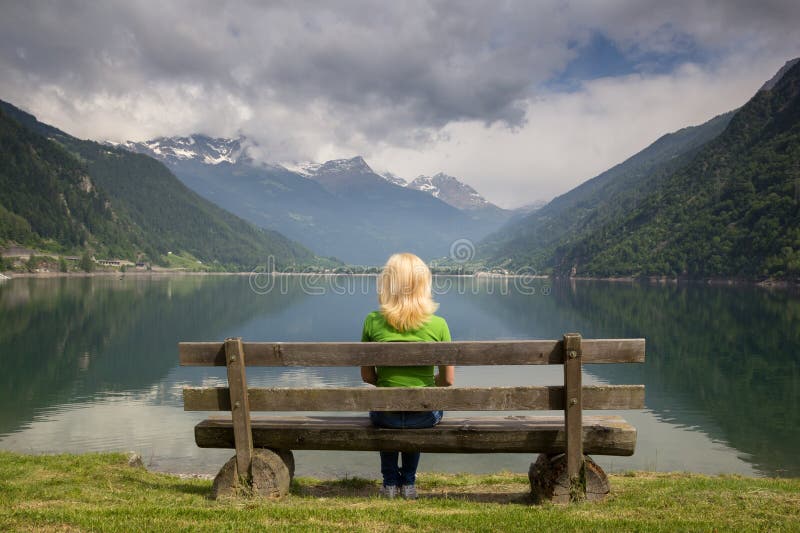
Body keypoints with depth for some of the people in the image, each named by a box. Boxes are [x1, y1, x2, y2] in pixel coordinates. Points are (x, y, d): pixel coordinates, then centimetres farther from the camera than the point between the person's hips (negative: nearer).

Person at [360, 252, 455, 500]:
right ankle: (408, 483, 41)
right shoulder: (438, 325, -11)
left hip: (385, 415, 0)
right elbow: (448, 380, -3)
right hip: (425, 415, 0)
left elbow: (367, 376, -1)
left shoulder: (373, 322, -10)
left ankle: (390, 482, 39)